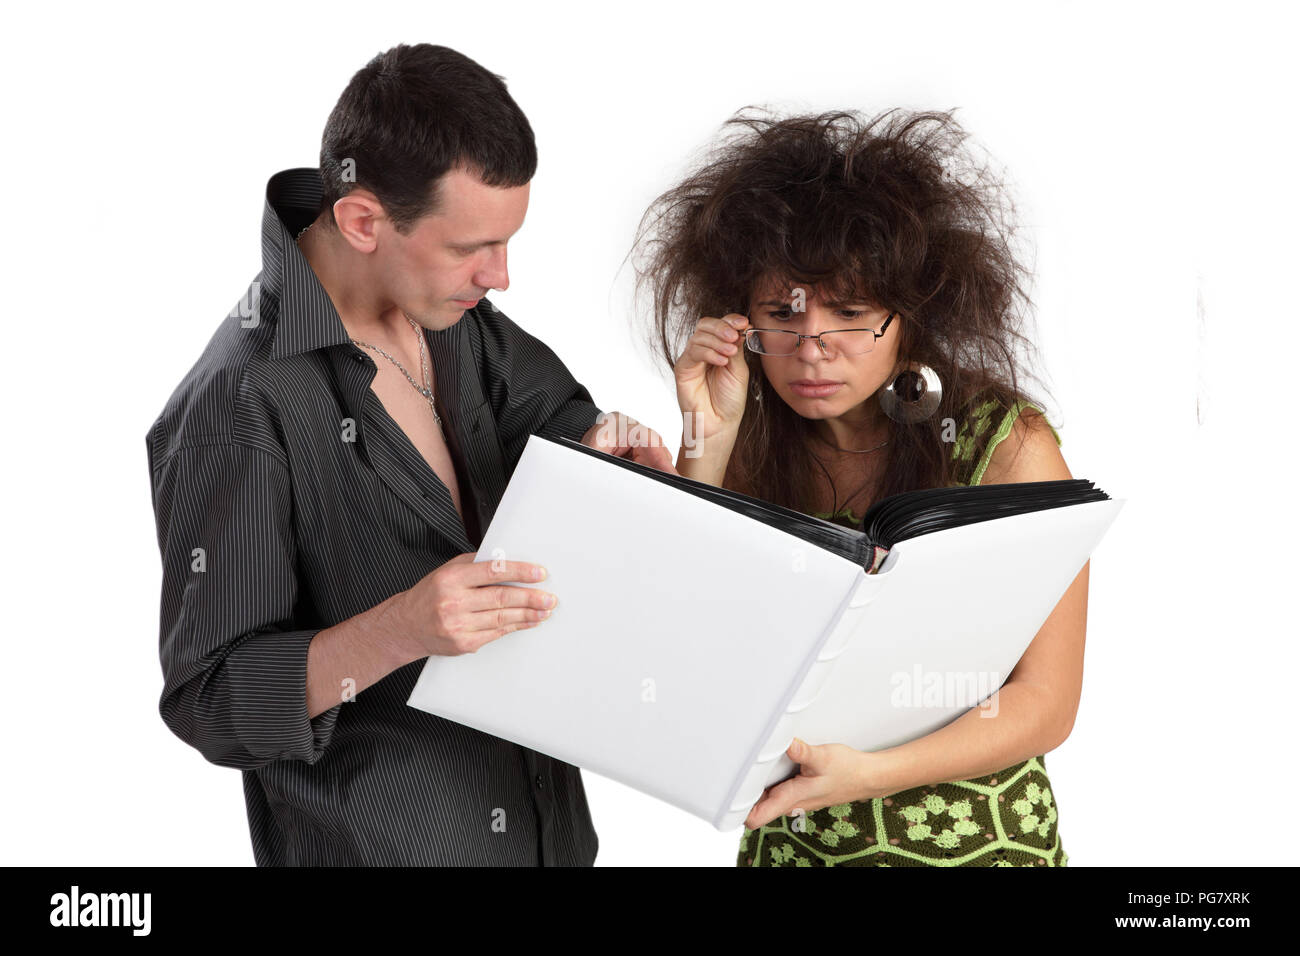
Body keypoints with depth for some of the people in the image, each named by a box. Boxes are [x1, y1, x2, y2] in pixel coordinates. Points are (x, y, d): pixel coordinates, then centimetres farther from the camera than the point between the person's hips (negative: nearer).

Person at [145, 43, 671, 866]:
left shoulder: (447, 305, -5)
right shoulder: (236, 410, -26)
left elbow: (551, 411, 12)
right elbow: (209, 702, -22)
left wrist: (600, 439, -11)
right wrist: (401, 629, -37)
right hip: (374, 839, -7)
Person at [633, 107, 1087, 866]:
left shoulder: (1008, 445, -14)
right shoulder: (747, 445, -5)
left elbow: (1046, 702, -15)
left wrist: (867, 773, -30)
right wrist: (706, 443, -18)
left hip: (973, 843, -3)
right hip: (788, 839, 3)